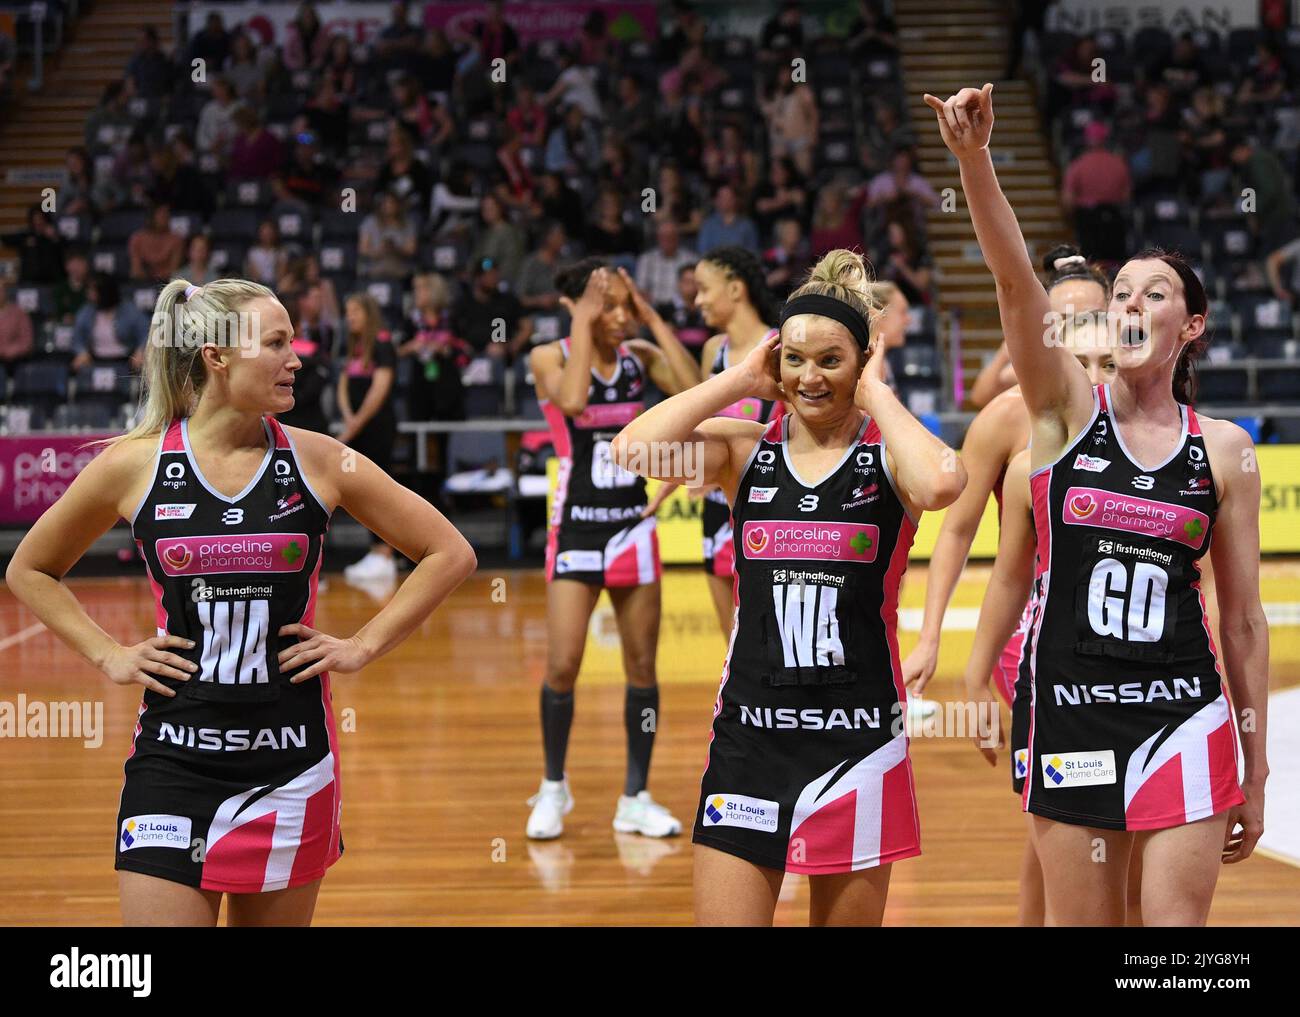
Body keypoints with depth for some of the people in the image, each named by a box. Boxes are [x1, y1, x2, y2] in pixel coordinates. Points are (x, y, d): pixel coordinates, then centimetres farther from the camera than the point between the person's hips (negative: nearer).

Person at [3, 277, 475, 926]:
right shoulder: (134, 464, -2)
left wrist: (364, 646, 0)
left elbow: (449, 554, 6)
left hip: (291, 760, 1)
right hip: (173, 757, -1)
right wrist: (107, 656, 3)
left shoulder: (316, 460, -1)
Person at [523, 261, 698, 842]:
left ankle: (635, 799, 16)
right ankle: (554, 787, 15)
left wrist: (654, 320, -11)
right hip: (575, 528, -3)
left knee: (642, 668, 5)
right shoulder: (550, 357, -7)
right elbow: (573, 400, -28)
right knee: (562, 667, -7)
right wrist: (583, 324, -21)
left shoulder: (639, 358, 3)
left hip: (633, 526, 3)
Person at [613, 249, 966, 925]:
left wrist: (876, 393, -13)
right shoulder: (745, 449, 4)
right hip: (748, 736, 1)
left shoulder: (887, 453, -2)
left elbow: (940, 485, -27)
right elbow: (634, 450, -15)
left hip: (858, 741, -1)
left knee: (849, 916, 11)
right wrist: (740, 380, -6)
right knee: (723, 917, -1)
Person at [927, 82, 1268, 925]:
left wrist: (1257, 770, 8)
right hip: (1071, 717, 0)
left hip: (1184, 722, 0)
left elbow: (1244, 619, 7)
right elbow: (1016, 280, -17)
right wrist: (974, 156, -33)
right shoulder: (1068, 408, 1)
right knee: (1078, 921, 8)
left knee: (1177, 925, -2)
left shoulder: (1225, 448, 3)